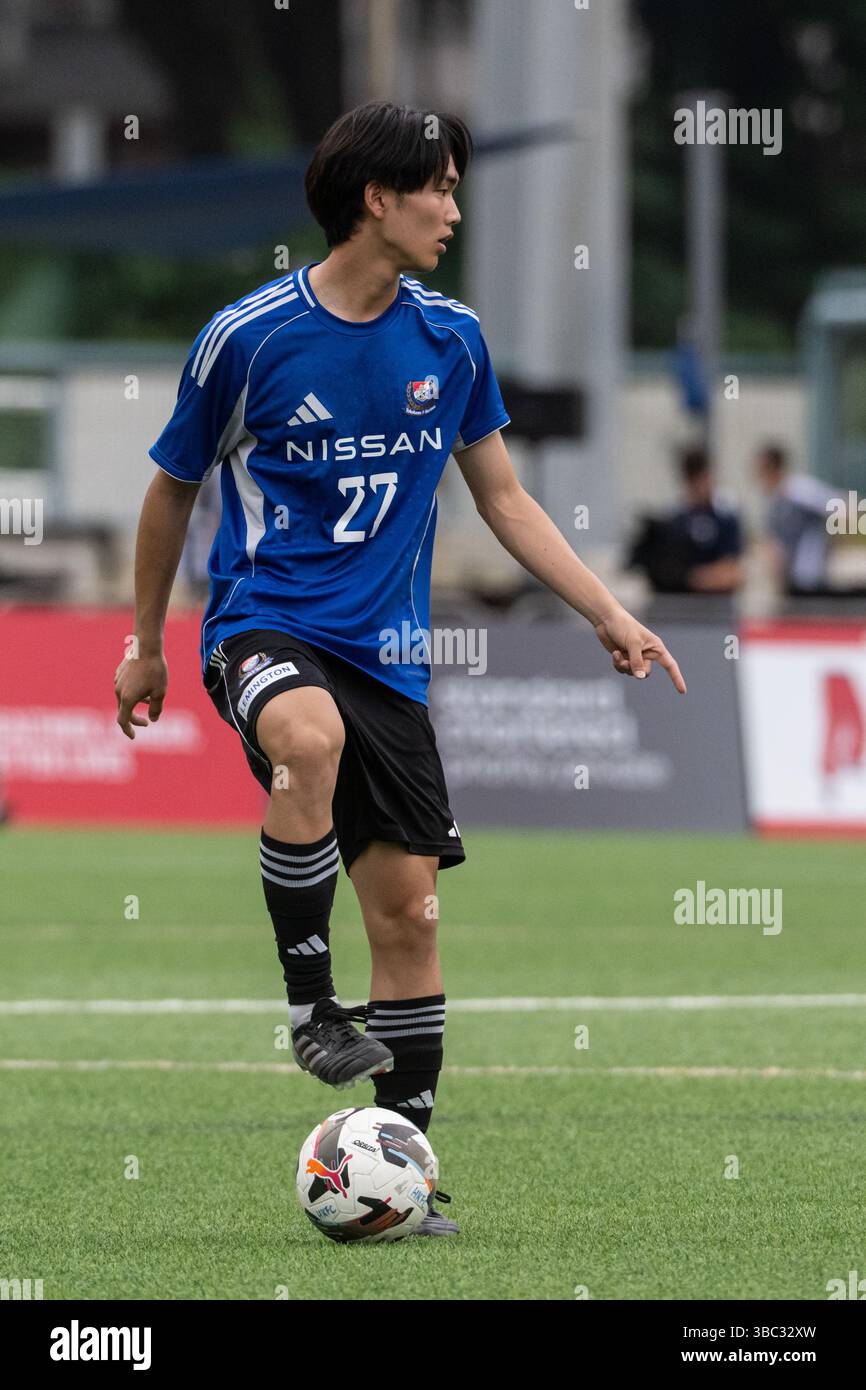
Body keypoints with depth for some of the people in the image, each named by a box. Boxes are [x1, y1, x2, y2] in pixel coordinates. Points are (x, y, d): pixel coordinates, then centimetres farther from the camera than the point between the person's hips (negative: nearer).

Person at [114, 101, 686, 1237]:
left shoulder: (450, 338, 5)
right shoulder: (248, 336, -7)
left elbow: (505, 500, 16)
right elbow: (173, 490, 8)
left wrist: (608, 613, 8)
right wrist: (146, 645, 15)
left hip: (386, 652, 4)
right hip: (264, 620, -4)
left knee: (408, 907, 0)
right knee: (311, 735, -39)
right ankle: (309, 1002, -23)